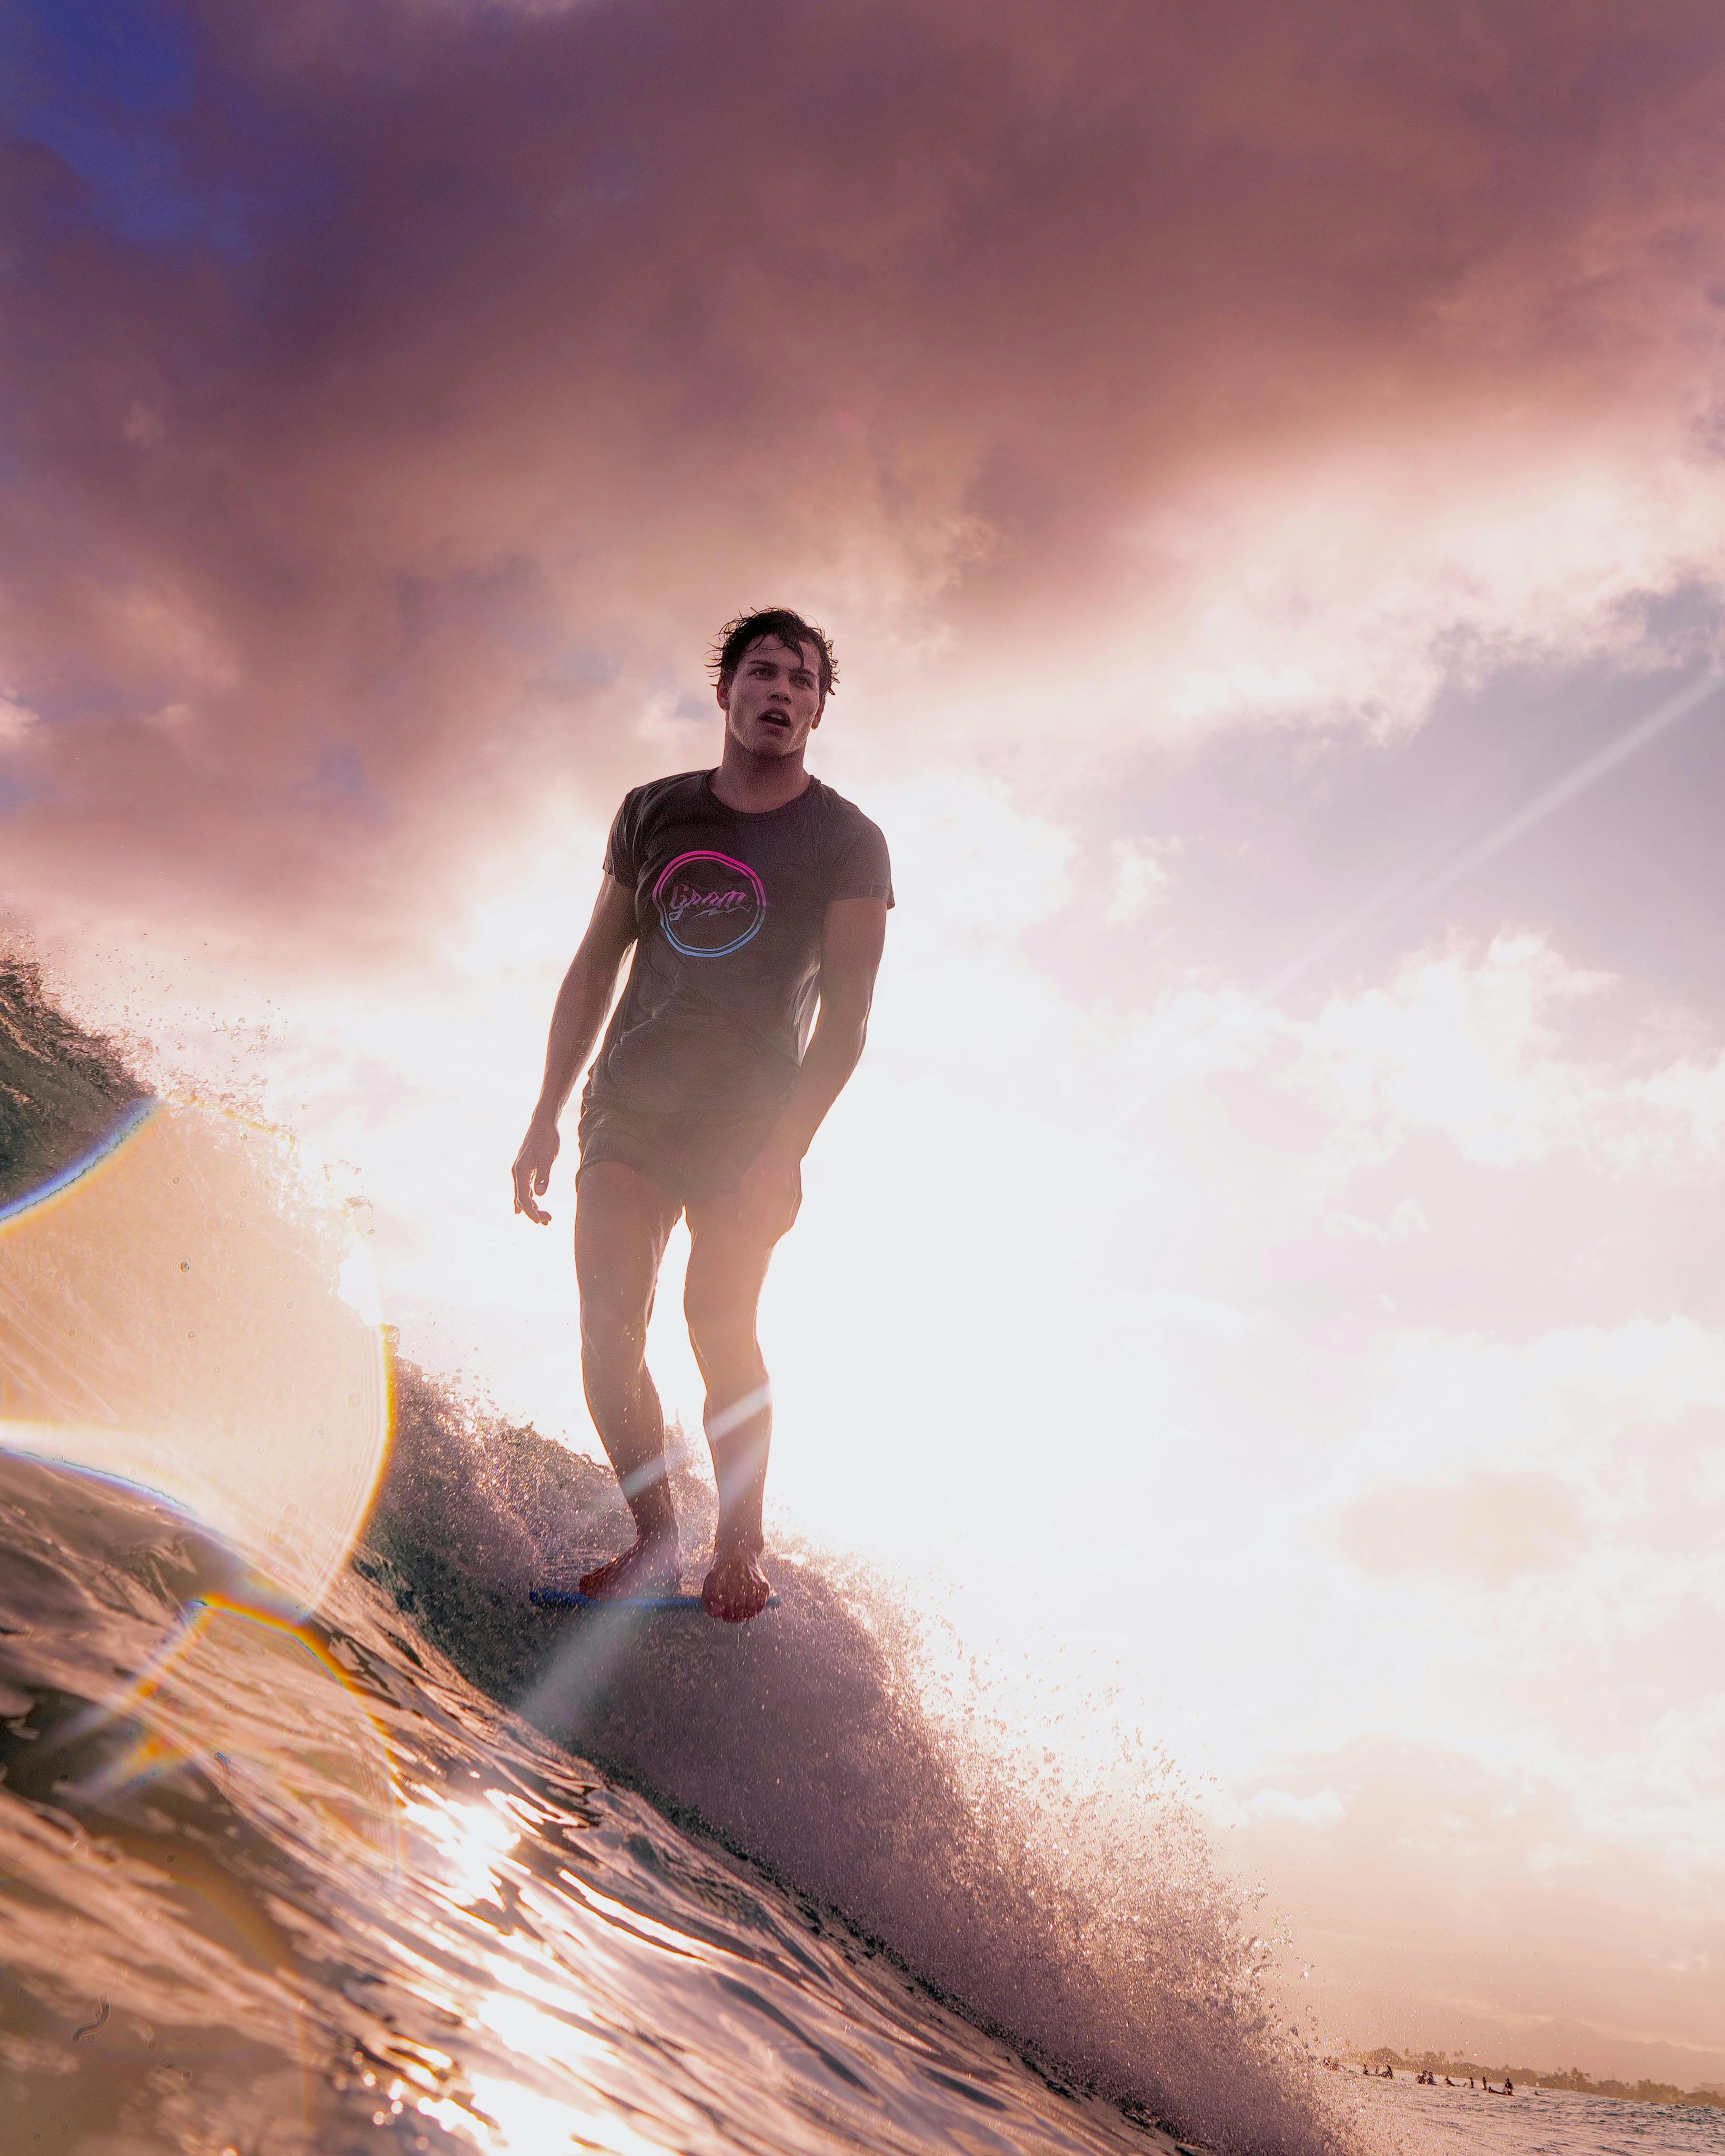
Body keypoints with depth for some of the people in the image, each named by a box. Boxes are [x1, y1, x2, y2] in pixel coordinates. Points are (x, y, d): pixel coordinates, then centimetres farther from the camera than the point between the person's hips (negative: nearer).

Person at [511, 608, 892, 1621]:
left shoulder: (848, 841, -1)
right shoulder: (652, 813, 9)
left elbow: (846, 1012, -7)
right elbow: (595, 969, 13)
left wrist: (789, 1146, -19)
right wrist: (548, 1114, 7)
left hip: (748, 1117, -3)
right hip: (630, 1101, 3)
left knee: (720, 1325, -10)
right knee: (609, 1323, -8)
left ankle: (742, 1547, 7)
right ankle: (655, 1540, 6)